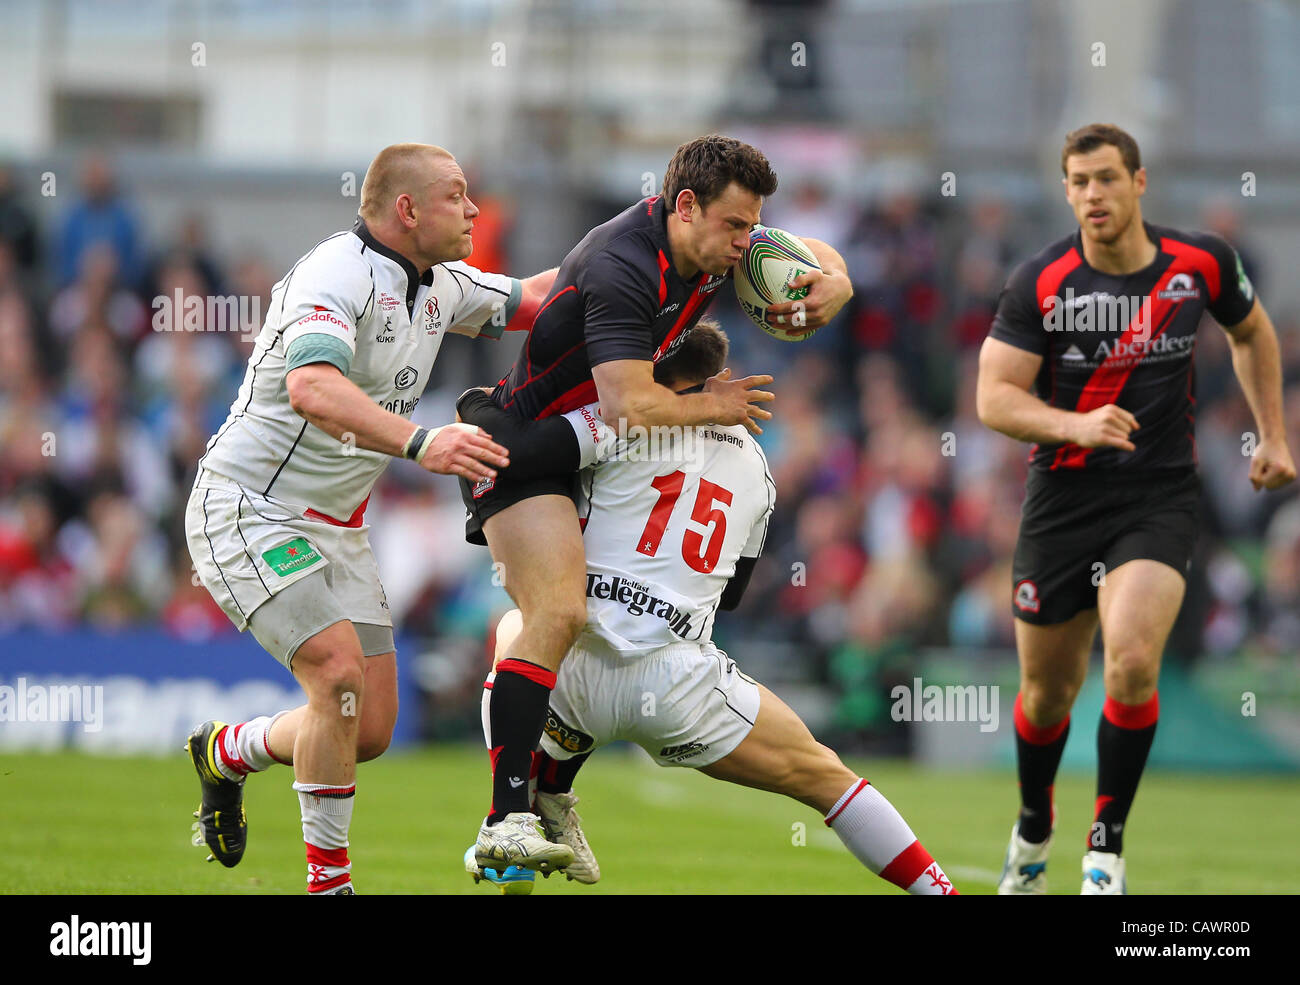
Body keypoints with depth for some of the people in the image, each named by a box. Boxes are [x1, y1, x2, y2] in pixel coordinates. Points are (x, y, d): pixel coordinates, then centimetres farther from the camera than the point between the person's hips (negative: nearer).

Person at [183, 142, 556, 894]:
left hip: (335, 524, 9)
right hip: (247, 510, -9)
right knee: (340, 672, -24)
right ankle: (328, 880, -11)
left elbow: (530, 299, 26)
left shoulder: (440, 285, 6)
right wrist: (421, 442, -53)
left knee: (372, 727, 2)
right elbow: (312, 389, -41)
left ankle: (227, 752, 31)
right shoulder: (338, 275, -23)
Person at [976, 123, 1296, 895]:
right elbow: (994, 396, -10)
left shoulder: (1200, 265, -3)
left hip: (1161, 500, -1)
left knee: (1132, 660, -24)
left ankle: (1108, 844, -8)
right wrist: (1075, 426, -26)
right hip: (1062, 502, 1)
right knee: (1048, 688, 9)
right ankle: (1034, 826, 39)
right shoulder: (1040, 282, -8)